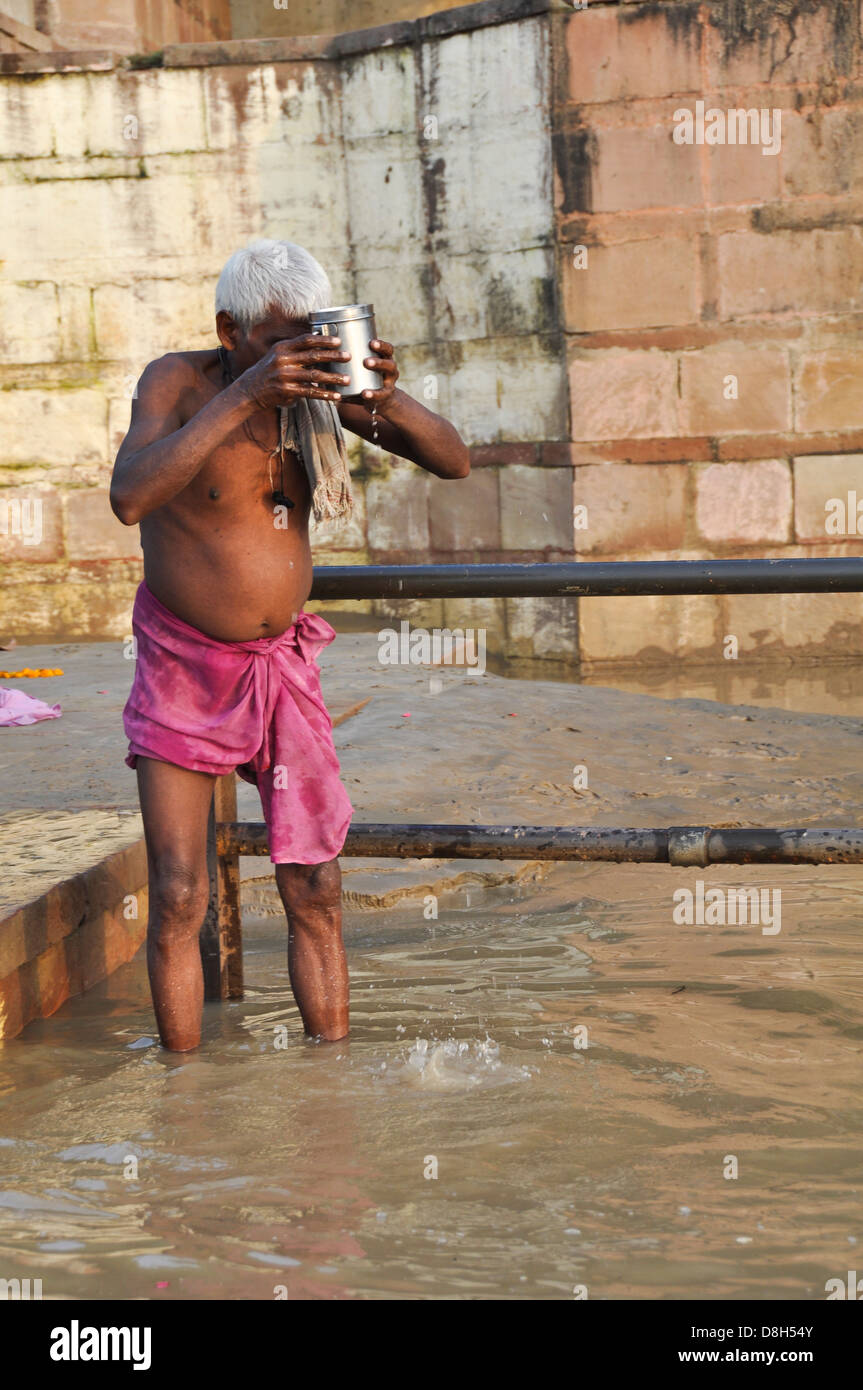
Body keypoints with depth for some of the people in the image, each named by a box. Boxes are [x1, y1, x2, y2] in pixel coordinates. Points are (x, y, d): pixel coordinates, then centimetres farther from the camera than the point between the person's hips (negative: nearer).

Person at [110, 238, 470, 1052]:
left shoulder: (321, 383, -6)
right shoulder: (178, 381, -16)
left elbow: (454, 462, -7)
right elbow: (130, 498, -35)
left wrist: (388, 401, -27)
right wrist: (243, 397, -40)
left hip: (283, 665, 3)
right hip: (182, 670, -3)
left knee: (315, 890, 2)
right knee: (178, 899, -4)